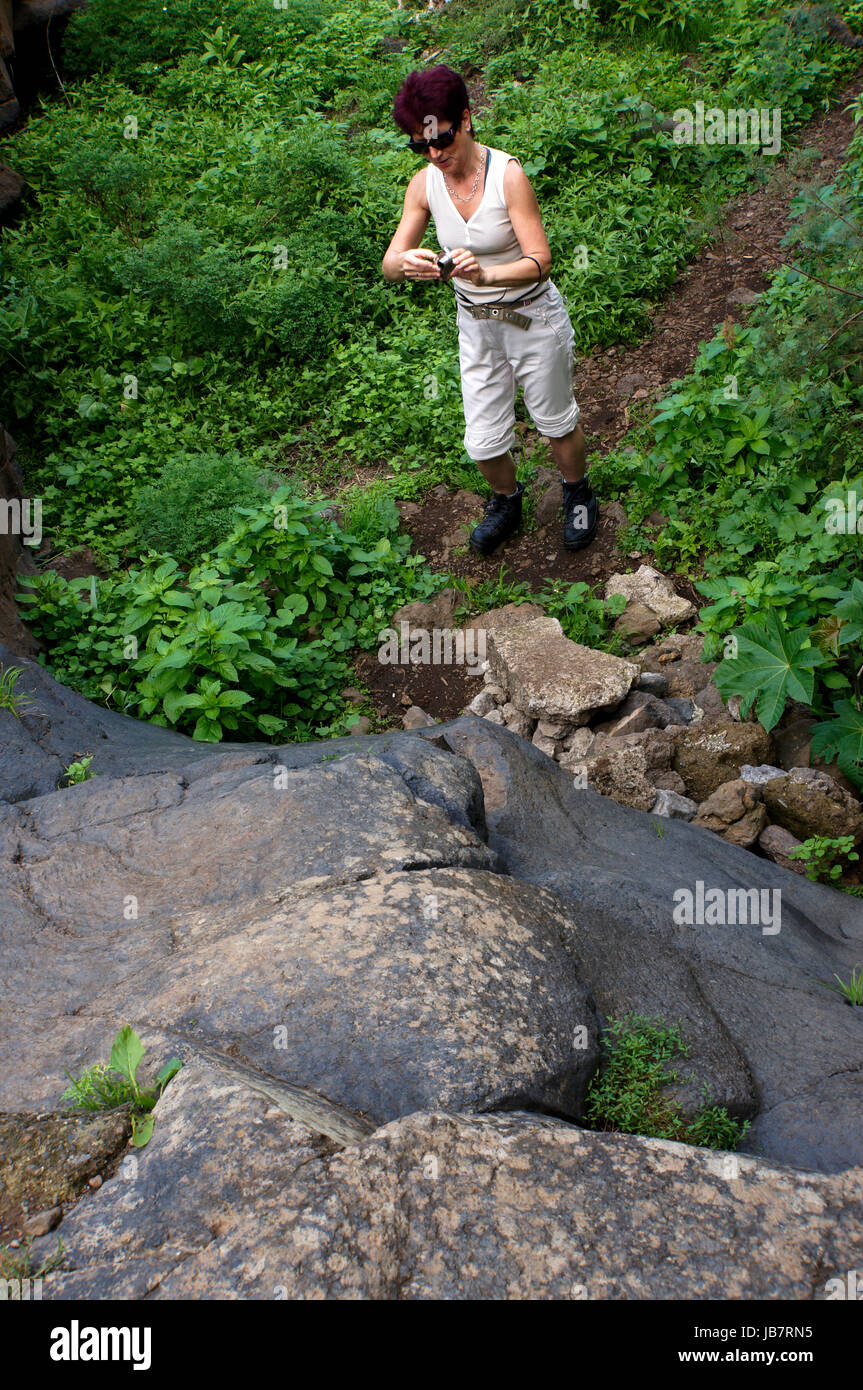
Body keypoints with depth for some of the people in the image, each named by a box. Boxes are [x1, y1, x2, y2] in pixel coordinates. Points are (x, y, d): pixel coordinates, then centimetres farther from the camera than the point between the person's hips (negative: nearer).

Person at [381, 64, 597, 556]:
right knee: (483, 441, 8)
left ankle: (578, 494, 44)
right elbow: (389, 264, -11)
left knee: (557, 421, 14)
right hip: (476, 325, 4)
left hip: (534, 318, -3)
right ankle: (507, 502, 40)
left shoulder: (508, 174, -21)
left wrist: (486, 274, -44)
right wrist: (406, 263, -36)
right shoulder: (424, 184, -8)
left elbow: (540, 261, -25)